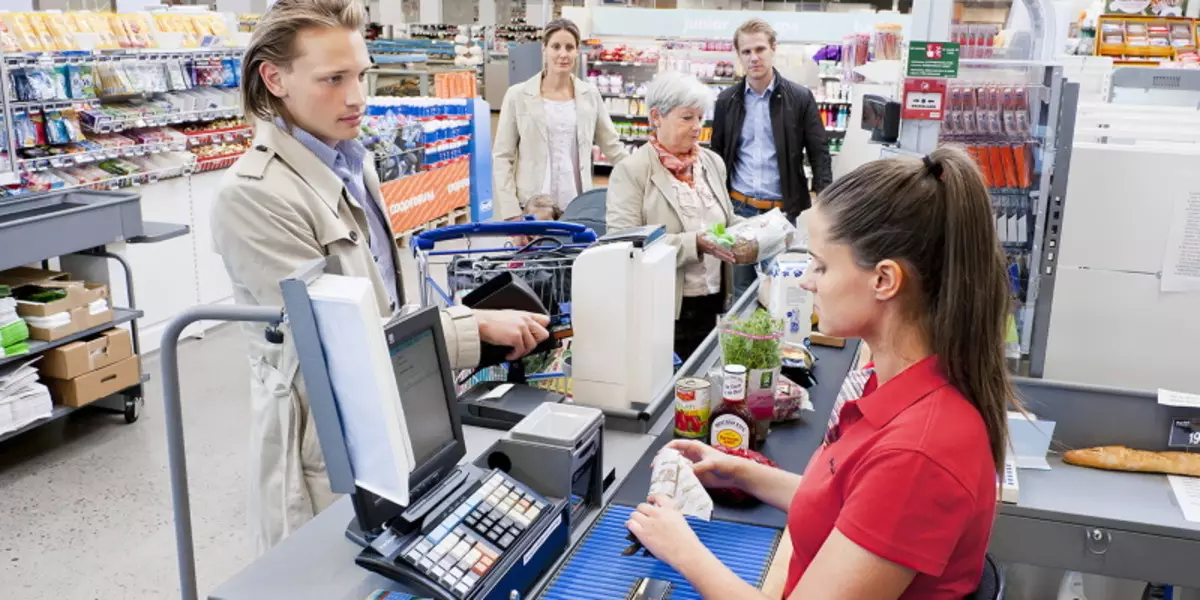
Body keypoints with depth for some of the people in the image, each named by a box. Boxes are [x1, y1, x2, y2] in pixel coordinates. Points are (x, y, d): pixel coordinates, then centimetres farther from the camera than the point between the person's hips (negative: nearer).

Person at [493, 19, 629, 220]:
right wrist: (511, 213, -8)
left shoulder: (590, 95, 7)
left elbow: (613, 147, 15)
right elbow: (502, 157, -1)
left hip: (577, 206, 2)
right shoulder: (518, 96, -1)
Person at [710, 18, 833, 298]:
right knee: (741, 289, 11)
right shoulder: (727, 100, 4)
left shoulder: (800, 97, -3)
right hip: (739, 209, 2)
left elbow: (819, 154, -3)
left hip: (782, 211, -2)